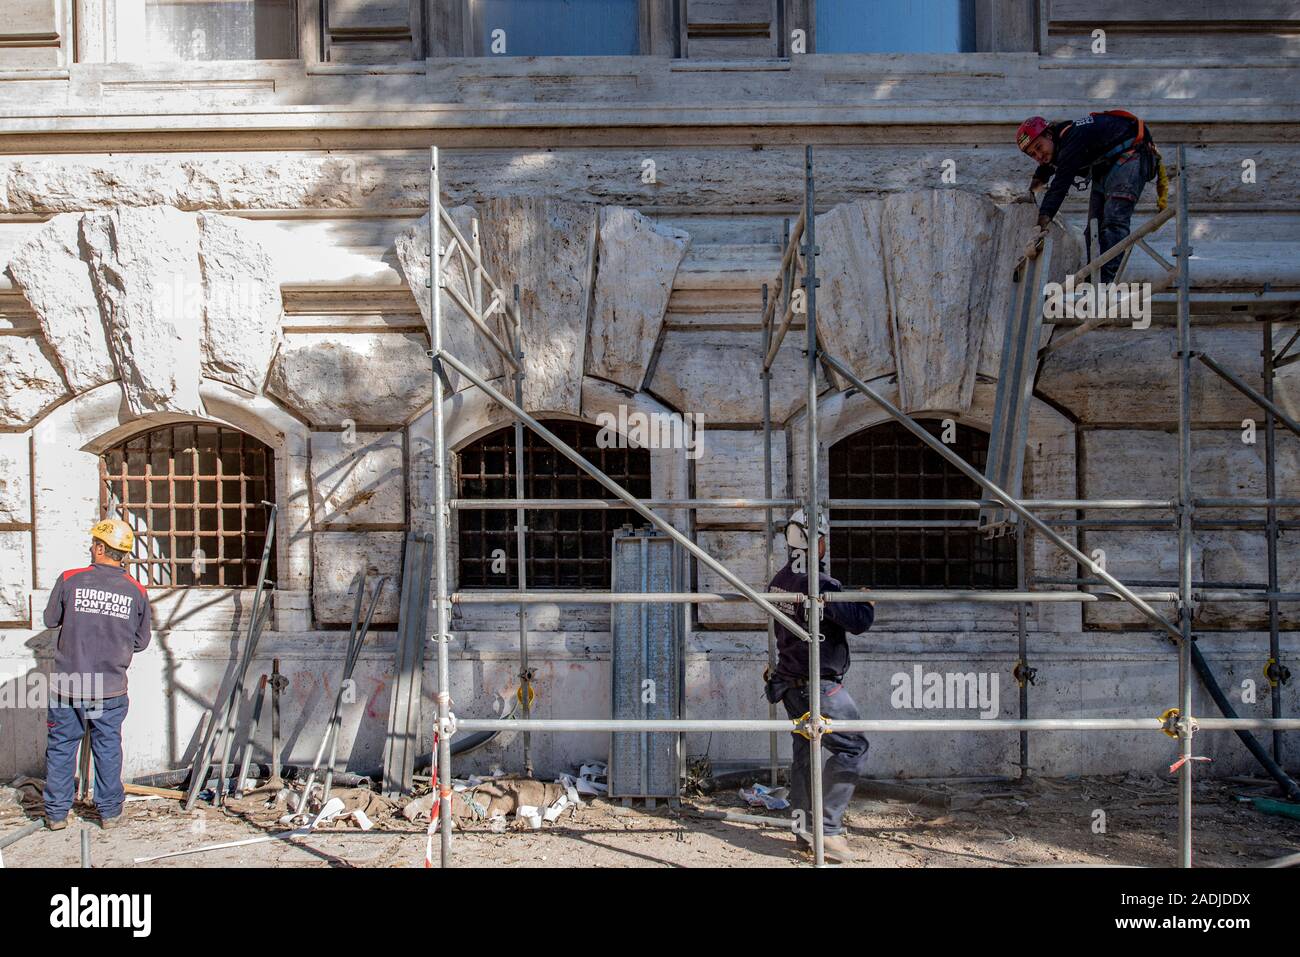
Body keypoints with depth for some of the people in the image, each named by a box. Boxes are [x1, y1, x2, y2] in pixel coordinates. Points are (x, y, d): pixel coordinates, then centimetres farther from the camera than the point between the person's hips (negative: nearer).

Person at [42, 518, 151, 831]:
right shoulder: (136, 591, -5)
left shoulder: (69, 580, -9)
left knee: (61, 747, 14)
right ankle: (109, 812, 20)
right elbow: (141, 642, 4)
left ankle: (56, 813, 21)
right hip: (111, 687, 1)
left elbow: (50, 620, 6)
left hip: (68, 684, -1)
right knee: (108, 748, 12)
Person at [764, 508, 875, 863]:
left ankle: (805, 825, 20)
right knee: (852, 748, -3)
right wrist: (868, 603, -1)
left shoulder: (778, 581, 5)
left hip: (789, 683, 9)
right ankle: (826, 827, -5)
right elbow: (858, 622, -23)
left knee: (804, 751, 15)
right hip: (819, 686, -9)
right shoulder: (820, 585, -22)